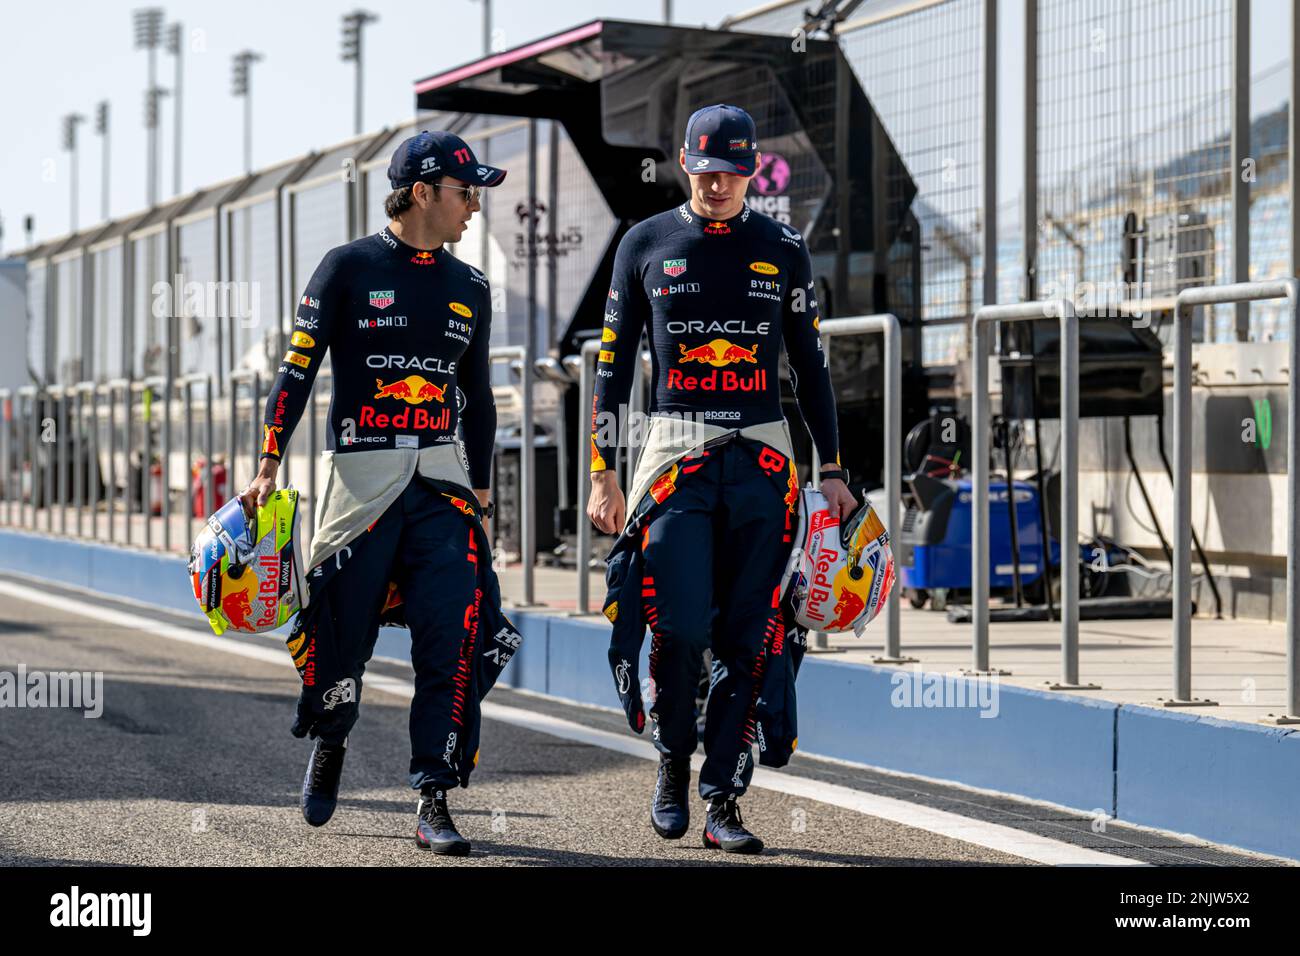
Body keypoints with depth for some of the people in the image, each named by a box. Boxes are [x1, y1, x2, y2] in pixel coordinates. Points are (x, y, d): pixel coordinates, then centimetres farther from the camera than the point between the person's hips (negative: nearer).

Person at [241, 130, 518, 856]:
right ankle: (329, 742, 33)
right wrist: (270, 465, -10)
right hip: (361, 472, -3)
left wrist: (480, 492, 19)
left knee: (454, 640, -10)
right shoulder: (349, 268, 0)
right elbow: (298, 369, -2)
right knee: (342, 633, 1)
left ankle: (435, 800, -7)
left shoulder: (469, 288, 14)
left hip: (442, 477, 3)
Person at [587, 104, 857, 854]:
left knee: (748, 638, -2)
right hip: (676, 453, -1)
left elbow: (810, 365, 14)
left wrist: (832, 470, 9)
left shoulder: (783, 249, 9)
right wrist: (604, 473, 4)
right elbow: (615, 363, 9)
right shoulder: (647, 244, 7)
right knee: (680, 630, -12)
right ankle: (673, 762, 13)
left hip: (762, 461, 1)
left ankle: (723, 802, 4)